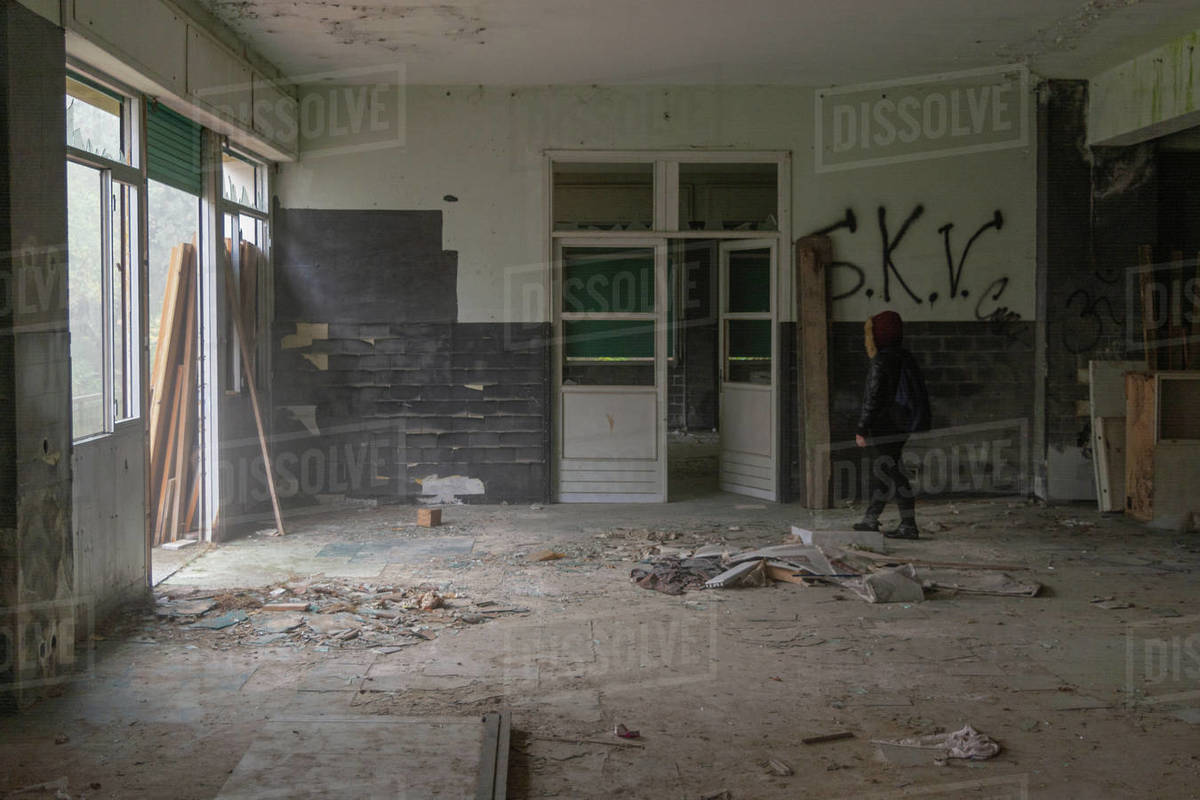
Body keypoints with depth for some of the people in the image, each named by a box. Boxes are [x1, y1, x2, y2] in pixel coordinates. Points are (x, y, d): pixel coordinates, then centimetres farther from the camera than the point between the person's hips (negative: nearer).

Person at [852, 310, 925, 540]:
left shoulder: (880, 362, -16)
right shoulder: (905, 359, 11)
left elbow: (873, 399, -18)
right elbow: (912, 394, 15)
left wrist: (861, 429, -13)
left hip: (884, 426, -9)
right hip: (900, 426, 9)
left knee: (891, 475, -6)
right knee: (880, 471, 18)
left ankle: (909, 526, -6)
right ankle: (870, 519, 28)